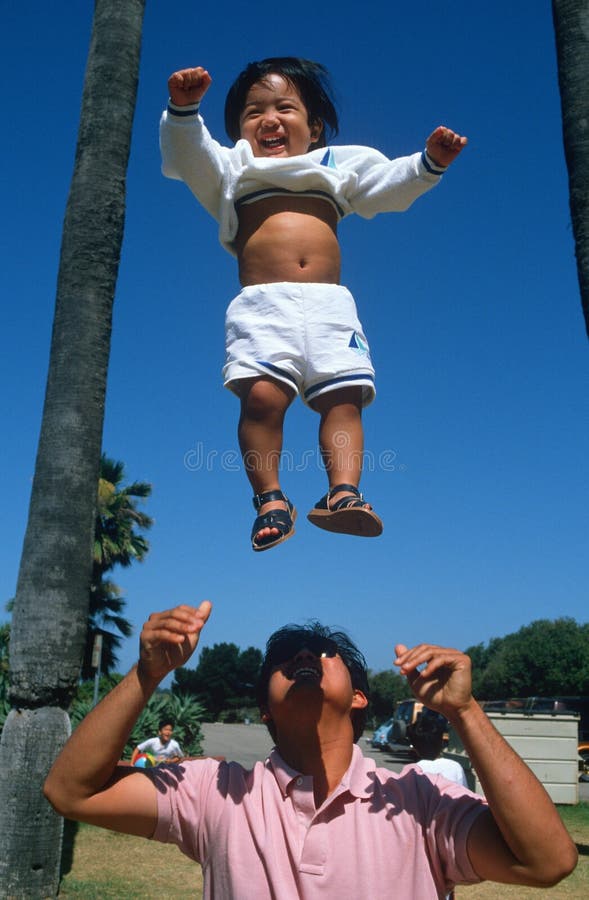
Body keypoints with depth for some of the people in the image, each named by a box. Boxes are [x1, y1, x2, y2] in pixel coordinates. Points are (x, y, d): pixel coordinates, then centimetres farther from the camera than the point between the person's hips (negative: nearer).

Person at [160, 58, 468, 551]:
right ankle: (271, 498, -14)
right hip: (262, 305, -2)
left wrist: (428, 163, 2)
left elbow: (390, 183, 20)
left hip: (330, 305, 2)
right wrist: (184, 108, -13)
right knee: (262, 395, -21)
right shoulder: (232, 169, 23)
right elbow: (189, 153, 6)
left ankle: (344, 492, -19)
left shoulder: (336, 165, 28)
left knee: (343, 397, -15)